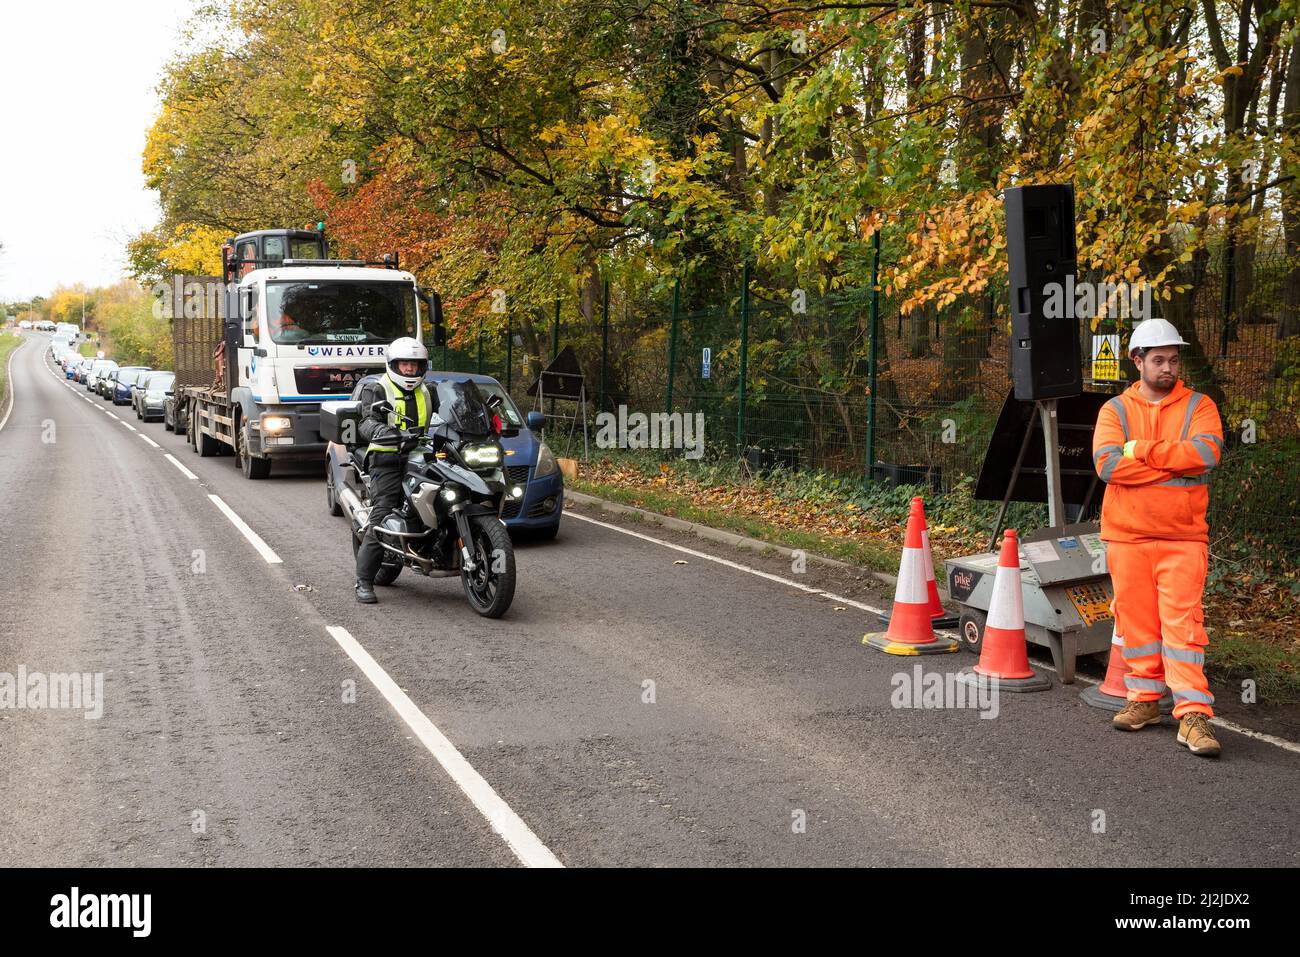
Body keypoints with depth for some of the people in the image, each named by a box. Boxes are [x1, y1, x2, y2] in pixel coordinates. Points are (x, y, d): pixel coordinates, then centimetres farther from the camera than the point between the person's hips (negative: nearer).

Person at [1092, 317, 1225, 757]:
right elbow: (1107, 464, -11)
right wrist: (1176, 464, -13)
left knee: (1183, 624, -6)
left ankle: (1193, 714, -6)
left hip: (1183, 539, -1)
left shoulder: (1199, 406, 5)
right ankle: (1144, 699, 21)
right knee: (1135, 620, 7)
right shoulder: (1115, 410, 6)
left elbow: (1207, 452, -15)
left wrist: (1140, 449, -14)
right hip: (1127, 538, 2)